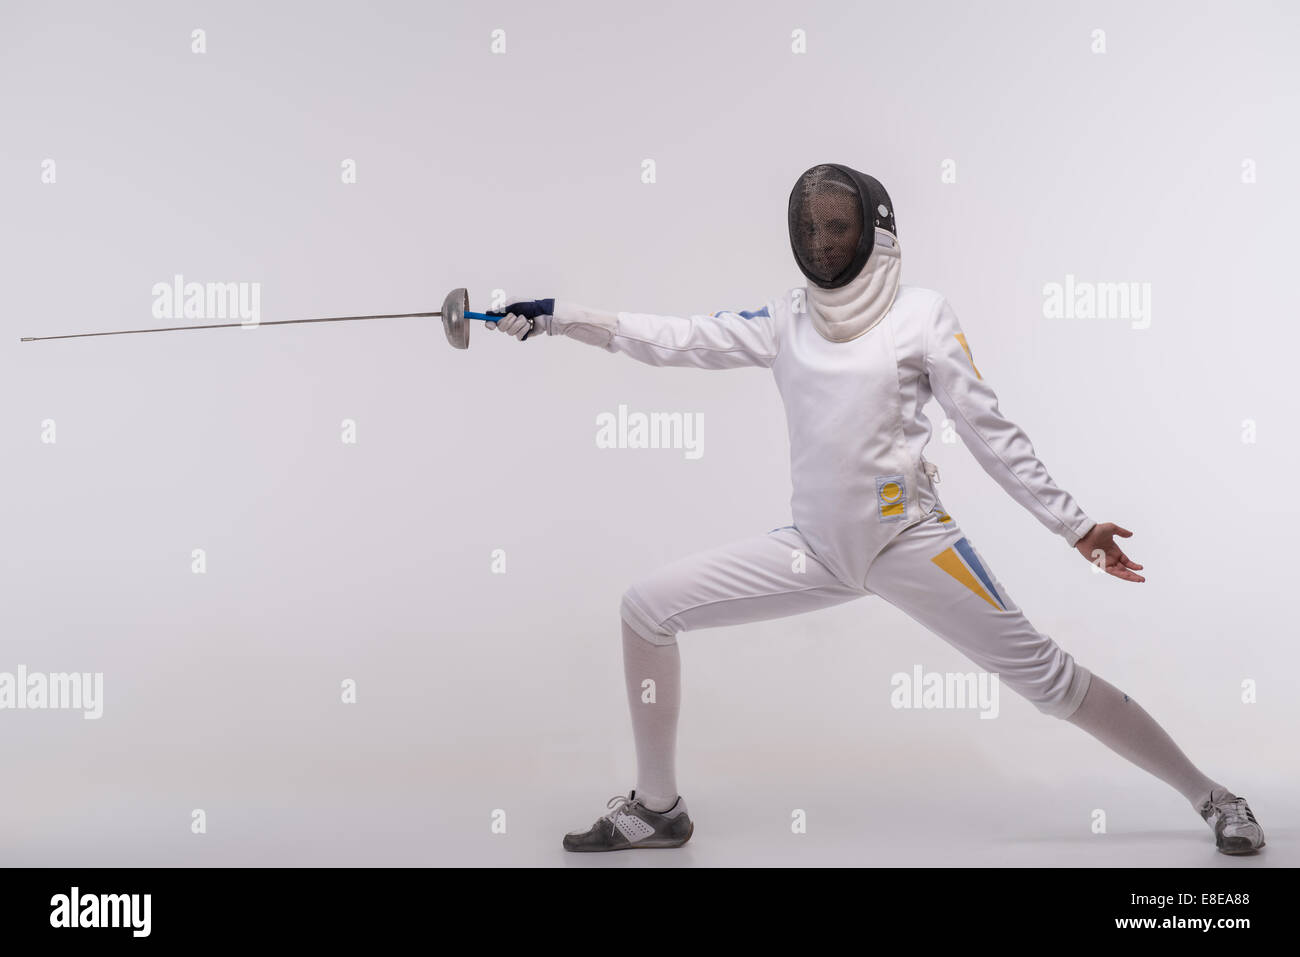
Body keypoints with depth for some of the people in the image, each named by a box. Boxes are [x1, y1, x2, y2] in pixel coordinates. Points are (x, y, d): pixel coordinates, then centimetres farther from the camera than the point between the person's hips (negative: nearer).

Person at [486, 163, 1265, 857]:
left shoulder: (923, 314, -6)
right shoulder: (786, 318, 5)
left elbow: (990, 430, -4)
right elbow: (675, 340, 2)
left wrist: (1072, 523, -7)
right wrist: (558, 317, -6)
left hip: (910, 543, -4)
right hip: (816, 549, 4)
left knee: (1047, 678, -6)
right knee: (648, 609, -3)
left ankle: (1211, 797, 15)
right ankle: (658, 808, 11)